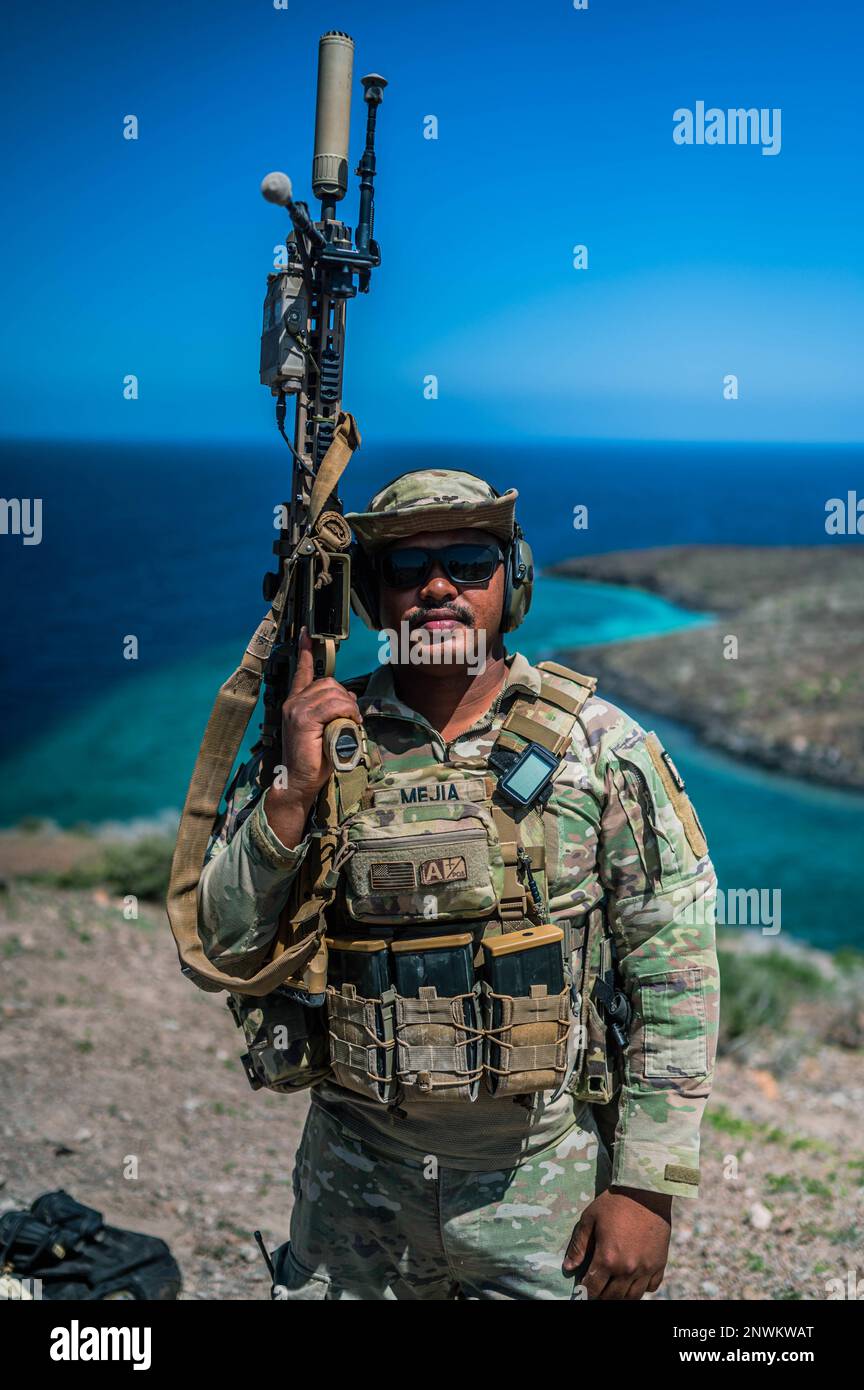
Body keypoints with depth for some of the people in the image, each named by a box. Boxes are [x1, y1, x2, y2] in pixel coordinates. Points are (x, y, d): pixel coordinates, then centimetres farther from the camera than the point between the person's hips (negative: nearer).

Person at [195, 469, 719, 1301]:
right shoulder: (322, 736, 0)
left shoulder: (600, 745, -7)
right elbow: (227, 950, -1)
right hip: (355, 1178, 2)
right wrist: (293, 793, -15)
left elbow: (675, 974, -7)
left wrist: (648, 1186, -11)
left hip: (546, 1175, -2)